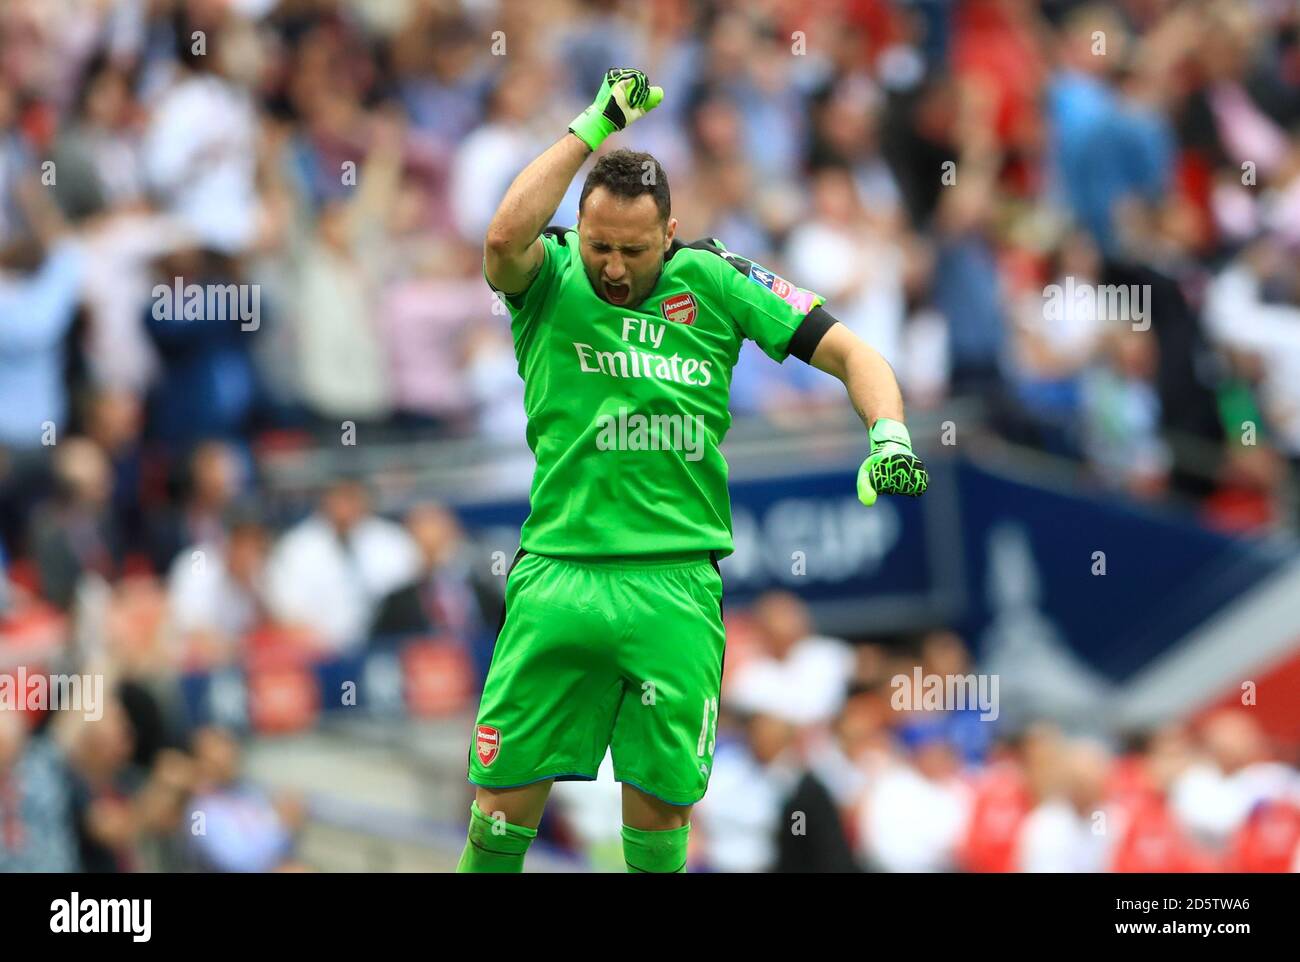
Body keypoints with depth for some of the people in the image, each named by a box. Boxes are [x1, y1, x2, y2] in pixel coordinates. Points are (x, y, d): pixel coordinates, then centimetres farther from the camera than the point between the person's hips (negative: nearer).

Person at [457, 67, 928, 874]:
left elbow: (849, 352, 7)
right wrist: (593, 126, -19)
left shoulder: (713, 281, 5)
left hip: (676, 588, 1)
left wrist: (889, 437, -12)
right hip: (557, 576, -1)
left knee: (660, 805, 1)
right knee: (507, 790, -1)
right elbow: (504, 239, -23)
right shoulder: (549, 280, 2)